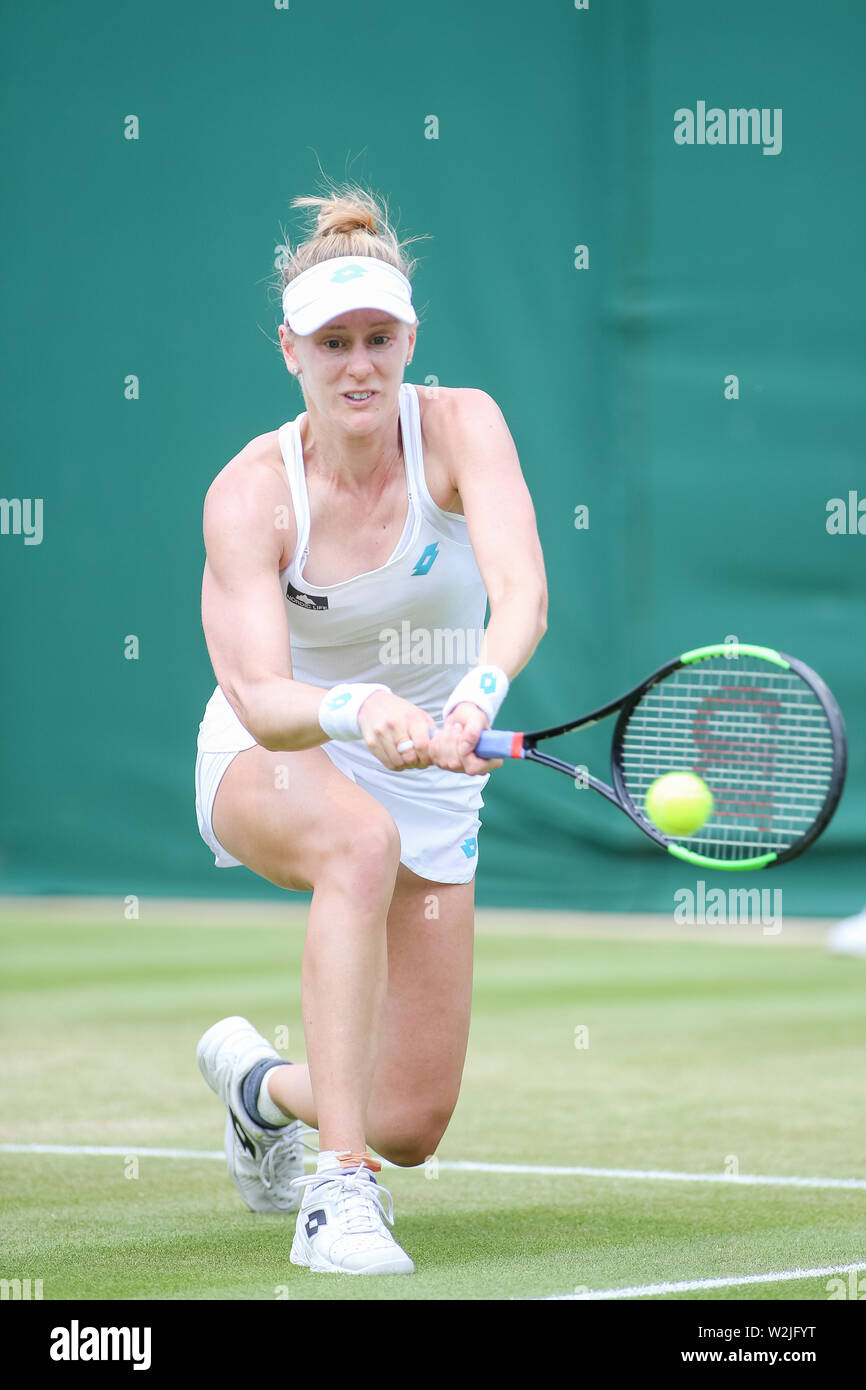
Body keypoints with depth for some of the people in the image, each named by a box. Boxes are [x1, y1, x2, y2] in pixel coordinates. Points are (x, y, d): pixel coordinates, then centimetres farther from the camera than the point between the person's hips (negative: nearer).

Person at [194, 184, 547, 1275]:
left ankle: (262, 1086, 37)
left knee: (413, 1127, -1)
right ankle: (336, 1196, -39)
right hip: (268, 764, -3)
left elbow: (522, 593, -35)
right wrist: (360, 711, -55)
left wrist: (476, 696, -55)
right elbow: (260, 701, -34)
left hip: (432, 778, 3)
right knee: (363, 840, -42)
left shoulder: (460, 428, -18)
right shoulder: (250, 494, -22)